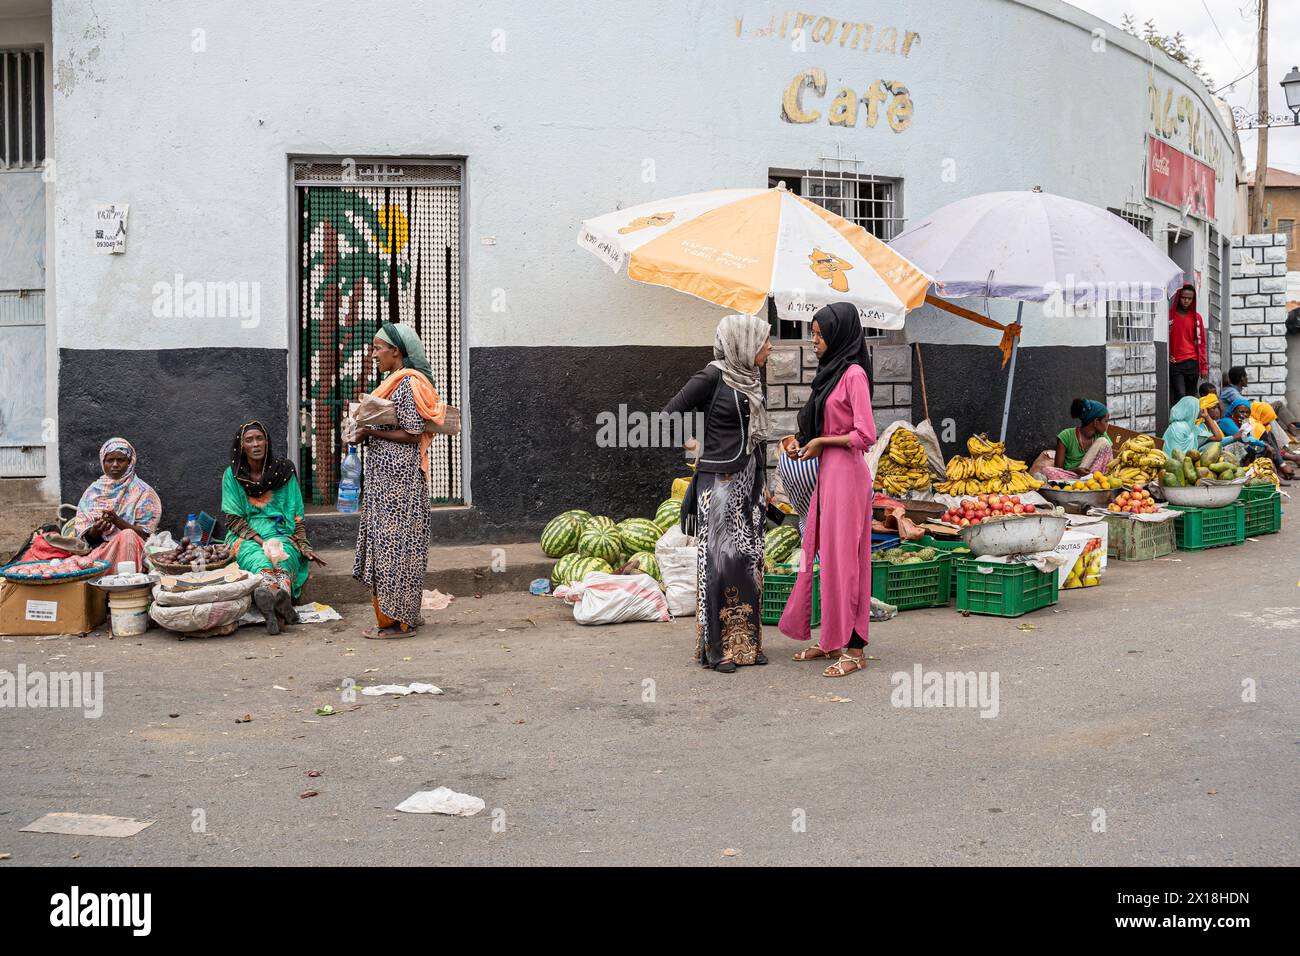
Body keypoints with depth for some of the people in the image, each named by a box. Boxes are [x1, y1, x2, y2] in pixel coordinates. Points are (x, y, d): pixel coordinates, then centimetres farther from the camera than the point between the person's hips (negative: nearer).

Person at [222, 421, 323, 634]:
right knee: (258, 558, -36)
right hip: (245, 536, -1)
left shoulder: (284, 471, 8)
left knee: (284, 555, -35)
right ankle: (281, 598, -69)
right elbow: (233, 518, 0)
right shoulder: (232, 475, 6)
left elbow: (296, 515, 8)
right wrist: (260, 541, -15)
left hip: (279, 532, 1)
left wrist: (304, 546, -7)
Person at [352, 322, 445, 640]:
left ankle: (397, 620, 0)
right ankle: (405, 613, 19)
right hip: (386, 477, 10)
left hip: (398, 478, -10)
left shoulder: (407, 384, -15)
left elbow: (412, 434, -18)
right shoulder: (394, 381, 16)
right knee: (392, 541, 12)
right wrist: (366, 431, 5)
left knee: (392, 541, -5)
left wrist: (372, 433, -16)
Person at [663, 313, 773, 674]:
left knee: (749, 560, 9)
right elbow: (668, 416, -11)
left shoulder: (749, 379, 13)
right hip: (720, 482, -8)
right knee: (721, 559, -5)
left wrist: (763, 484, 19)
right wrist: (694, 445, -3)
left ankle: (745, 643, 17)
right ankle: (715, 647, 2)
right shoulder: (712, 377, -11)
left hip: (748, 482, 8)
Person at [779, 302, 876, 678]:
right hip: (826, 473, 9)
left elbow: (865, 435, -19)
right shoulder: (829, 372, 14)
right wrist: (804, 440, 5)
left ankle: (853, 648, 1)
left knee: (842, 556, -6)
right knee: (821, 553, 11)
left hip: (846, 474, -9)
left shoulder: (853, 373, -13)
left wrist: (821, 443, -11)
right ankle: (831, 638, 20)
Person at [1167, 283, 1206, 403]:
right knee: (1180, 397, -13)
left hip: (1192, 363, 3)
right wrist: (1166, 356, -8)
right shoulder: (1169, 316, 1)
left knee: (1191, 398, 5)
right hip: (1175, 364, -3)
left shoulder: (1196, 317, 10)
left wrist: (1204, 366, 6)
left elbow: (1201, 342, 10)